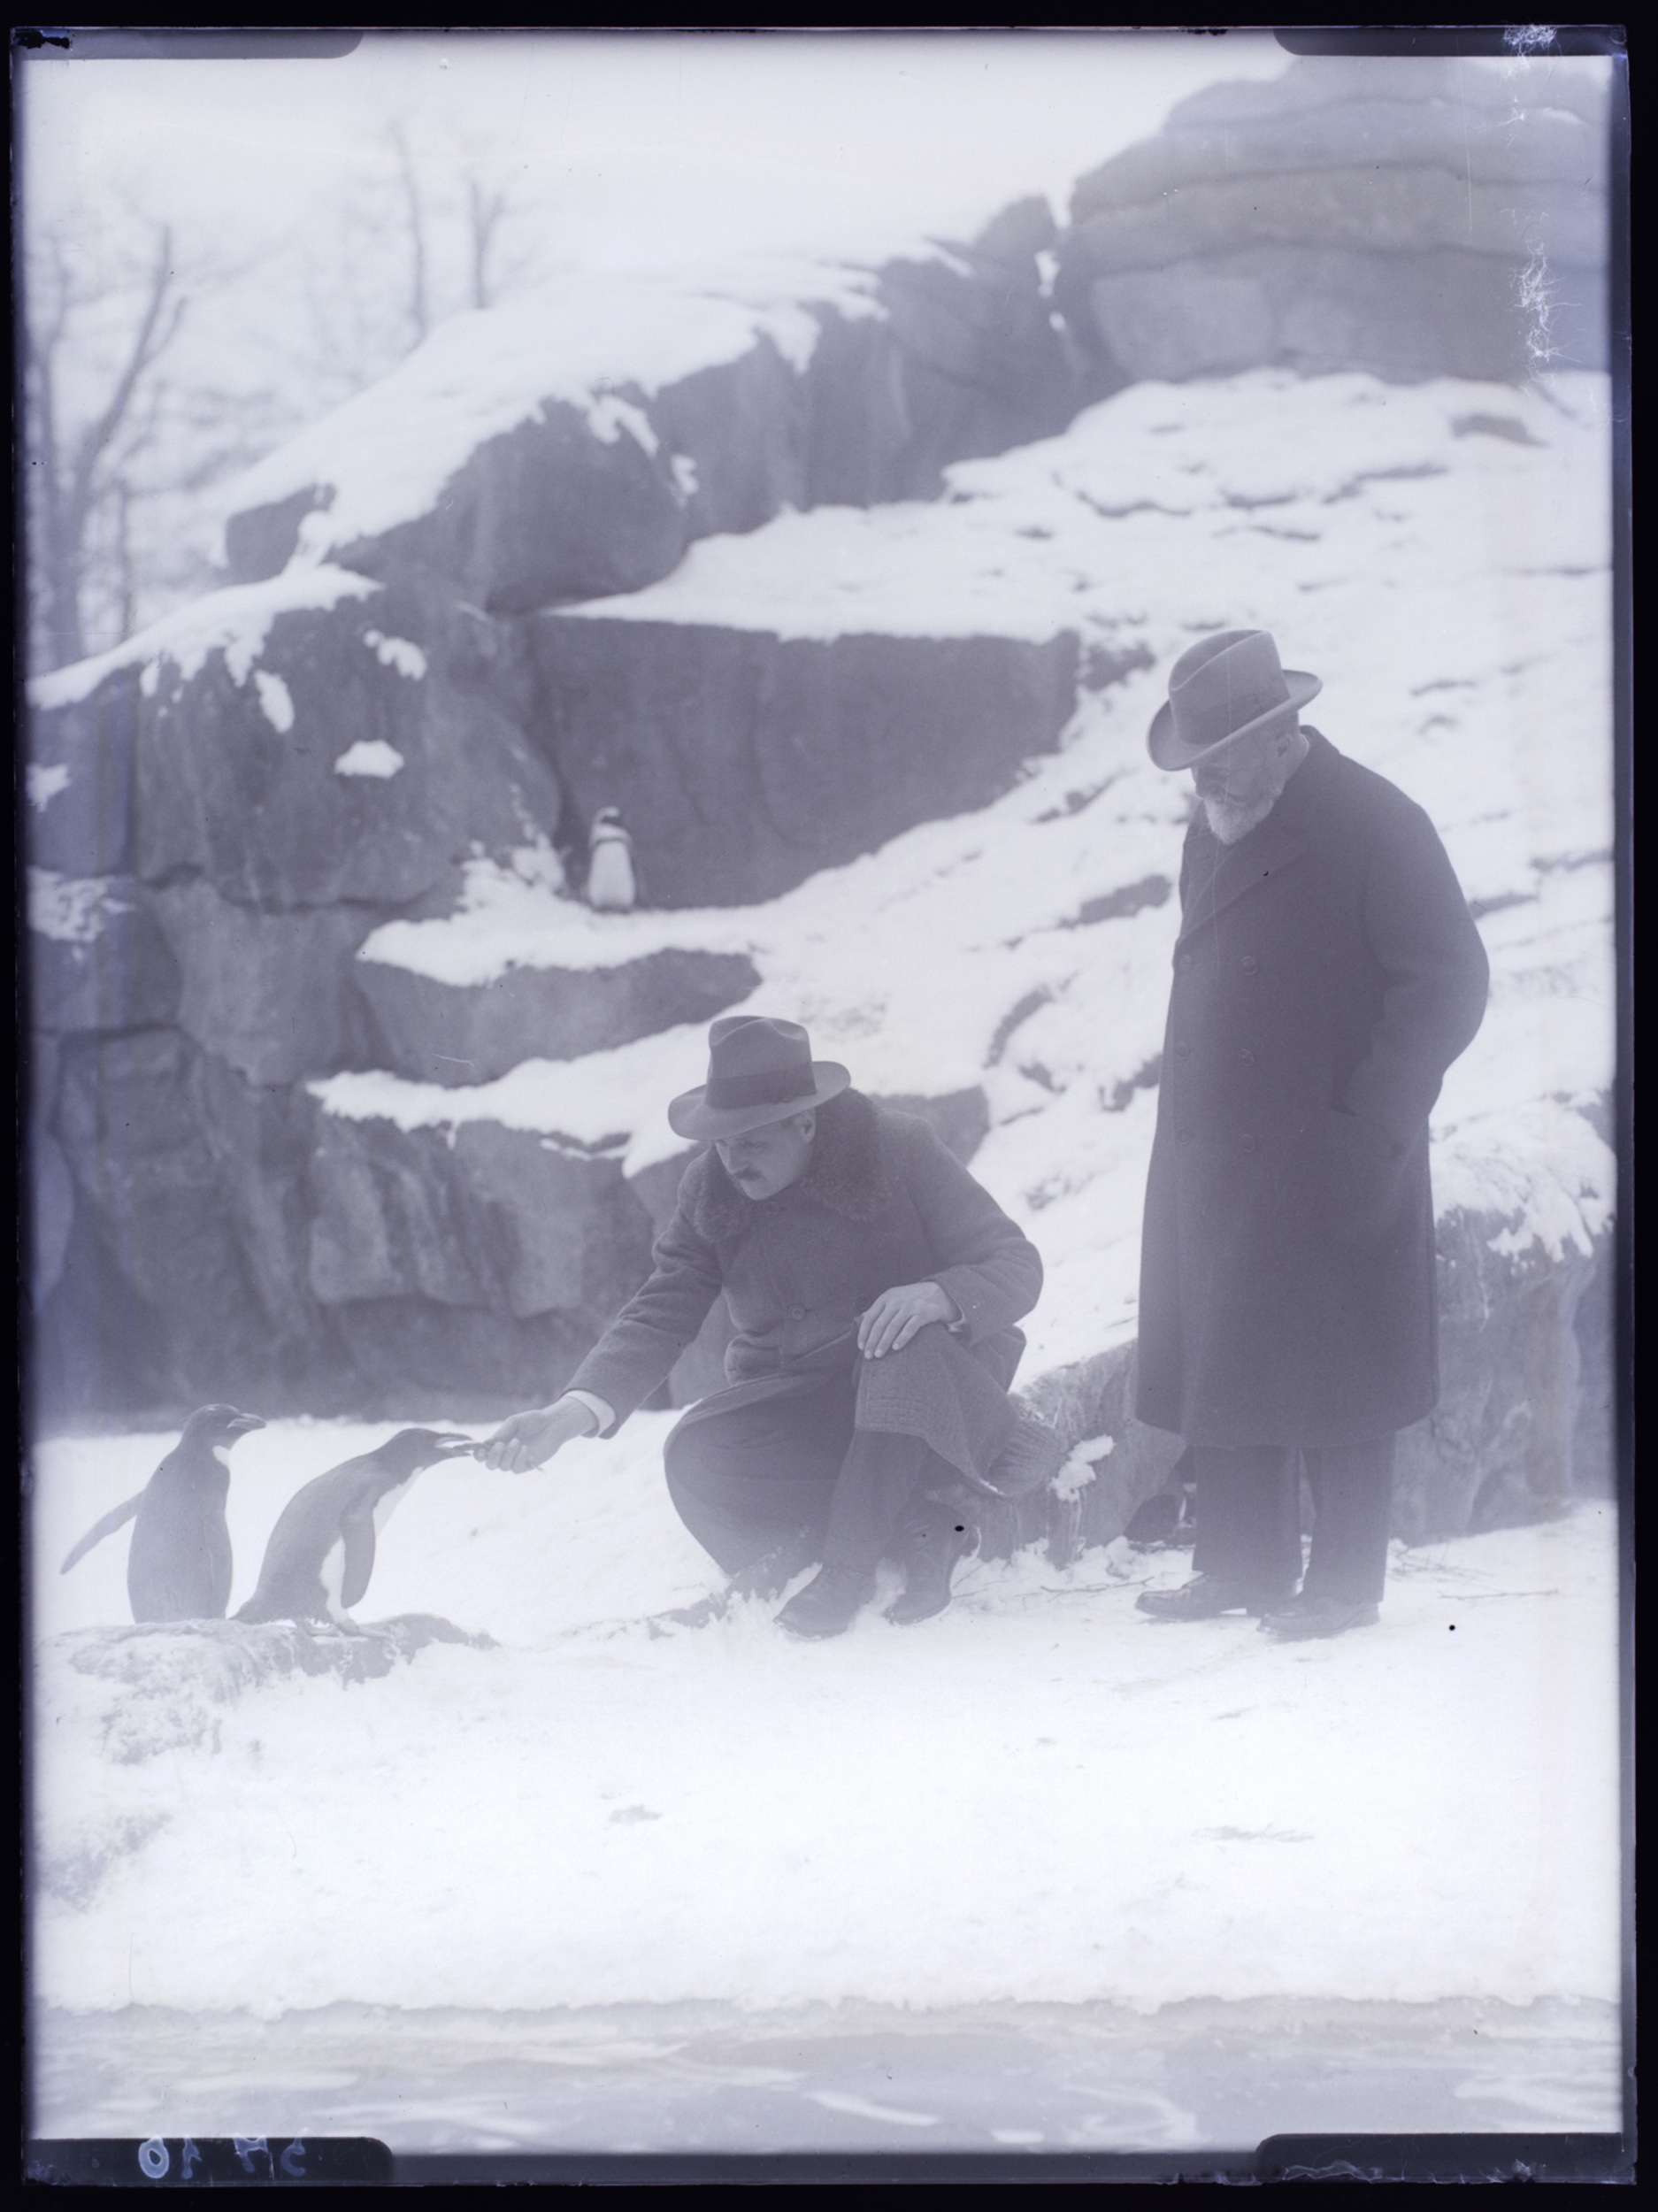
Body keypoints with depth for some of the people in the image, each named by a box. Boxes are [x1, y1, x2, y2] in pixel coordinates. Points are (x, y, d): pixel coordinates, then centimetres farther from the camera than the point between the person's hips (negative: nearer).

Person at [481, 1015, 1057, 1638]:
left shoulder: (899, 1150, -13)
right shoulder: (710, 1190, -3)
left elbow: (1016, 1266, -14)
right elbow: (660, 1316, -8)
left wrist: (940, 1295, -38)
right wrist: (571, 1413, -26)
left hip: (914, 1389, -3)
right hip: (796, 1407, 3)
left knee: (911, 1352, -38)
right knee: (696, 1458, -27)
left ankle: (848, 1563, -25)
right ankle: (923, 1528, -21)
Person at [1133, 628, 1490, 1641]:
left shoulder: (1374, 825, -10)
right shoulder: (1215, 833, 13)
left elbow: (1449, 981, -12)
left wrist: (1371, 1132, -15)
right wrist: (1189, 1119, 9)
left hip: (1324, 1166, -7)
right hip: (1212, 1159, 7)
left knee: (1331, 1370, -1)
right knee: (1221, 1364, 10)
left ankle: (1345, 1583, 10)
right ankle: (1243, 1566, 22)